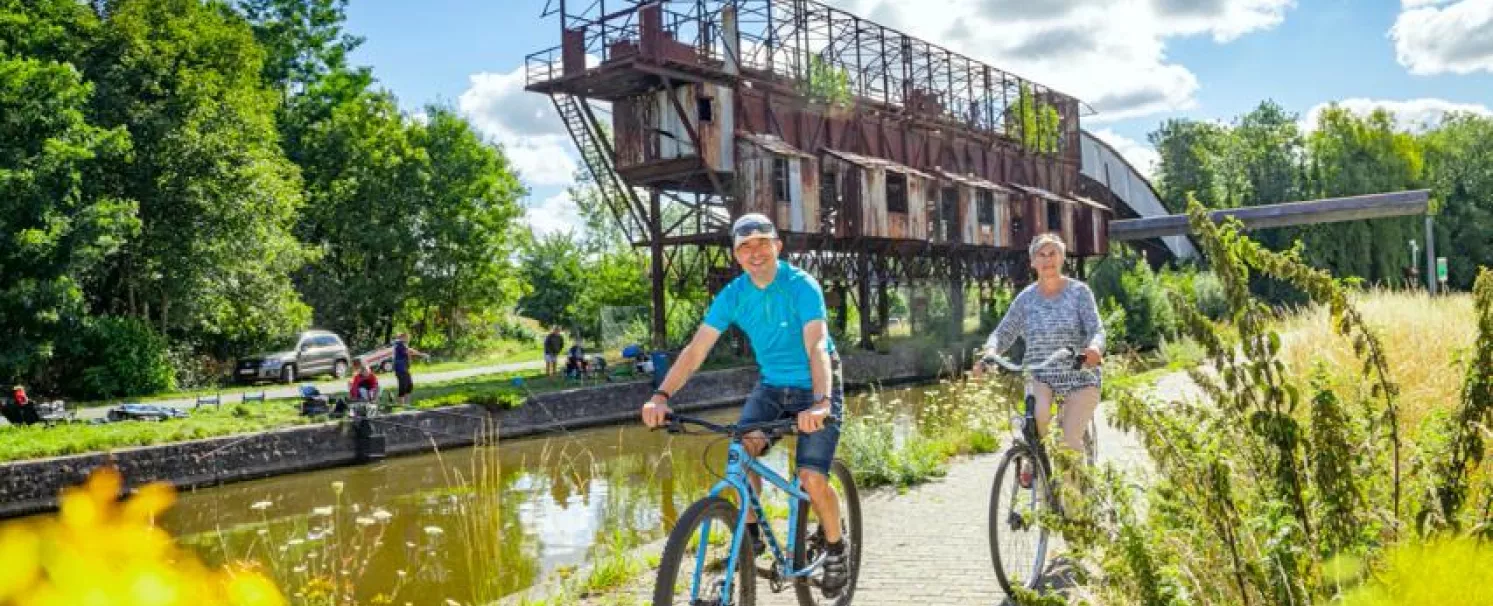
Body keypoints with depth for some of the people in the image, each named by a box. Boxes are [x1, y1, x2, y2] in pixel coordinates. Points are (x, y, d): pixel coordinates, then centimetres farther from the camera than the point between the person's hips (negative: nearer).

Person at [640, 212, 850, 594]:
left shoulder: (801, 286, -22)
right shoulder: (733, 295, -9)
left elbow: (817, 348, -35)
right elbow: (695, 350, -15)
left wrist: (820, 403, -51)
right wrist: (661, 396, -30)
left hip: (815, 388, -4)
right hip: (772, 385, 4)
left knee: (812, 478, -17)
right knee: (743, 448, -22)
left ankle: (836, 550, 11)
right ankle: (750, 534, -1)